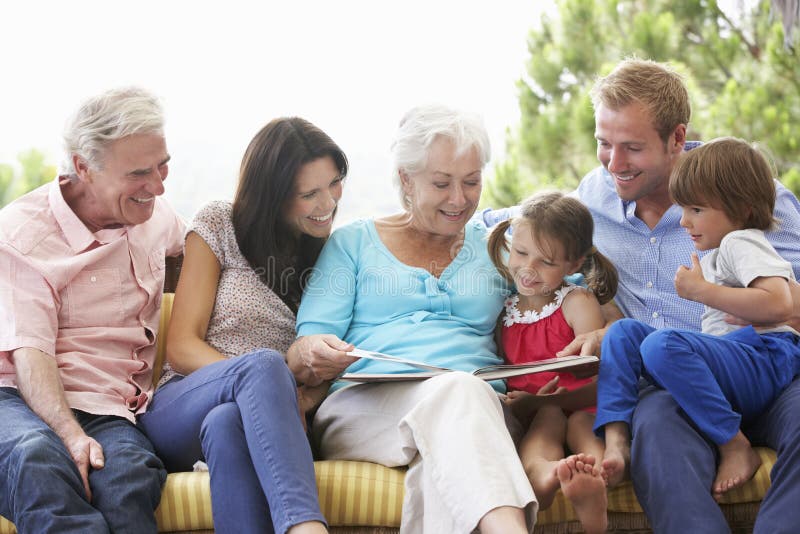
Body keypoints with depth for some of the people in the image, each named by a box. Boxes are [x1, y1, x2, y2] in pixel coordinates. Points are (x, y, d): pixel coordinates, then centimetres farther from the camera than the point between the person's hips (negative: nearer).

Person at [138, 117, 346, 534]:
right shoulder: (220, 225, 7)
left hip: (260, 418, 1)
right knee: (263, 364, -38)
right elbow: (181, 348, 0)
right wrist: (267, 380, -18)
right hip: (179, 412, -1)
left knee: (227, 422, -39)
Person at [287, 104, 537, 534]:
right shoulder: (353, 243, 19)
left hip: (476, 415, 2)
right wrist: (311, 353, -18)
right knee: (458, 390, -38)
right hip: (364, 405, -2)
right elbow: (302, 363, 10)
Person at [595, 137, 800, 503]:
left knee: (662, 345, -33)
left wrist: (702, 290, -13)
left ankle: (735, 447, -25)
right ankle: (615, 443, -19)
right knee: (624, 331, 3)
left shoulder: (741, 242, 0)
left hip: (765, 360, -10)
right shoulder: (715, 257, 31)